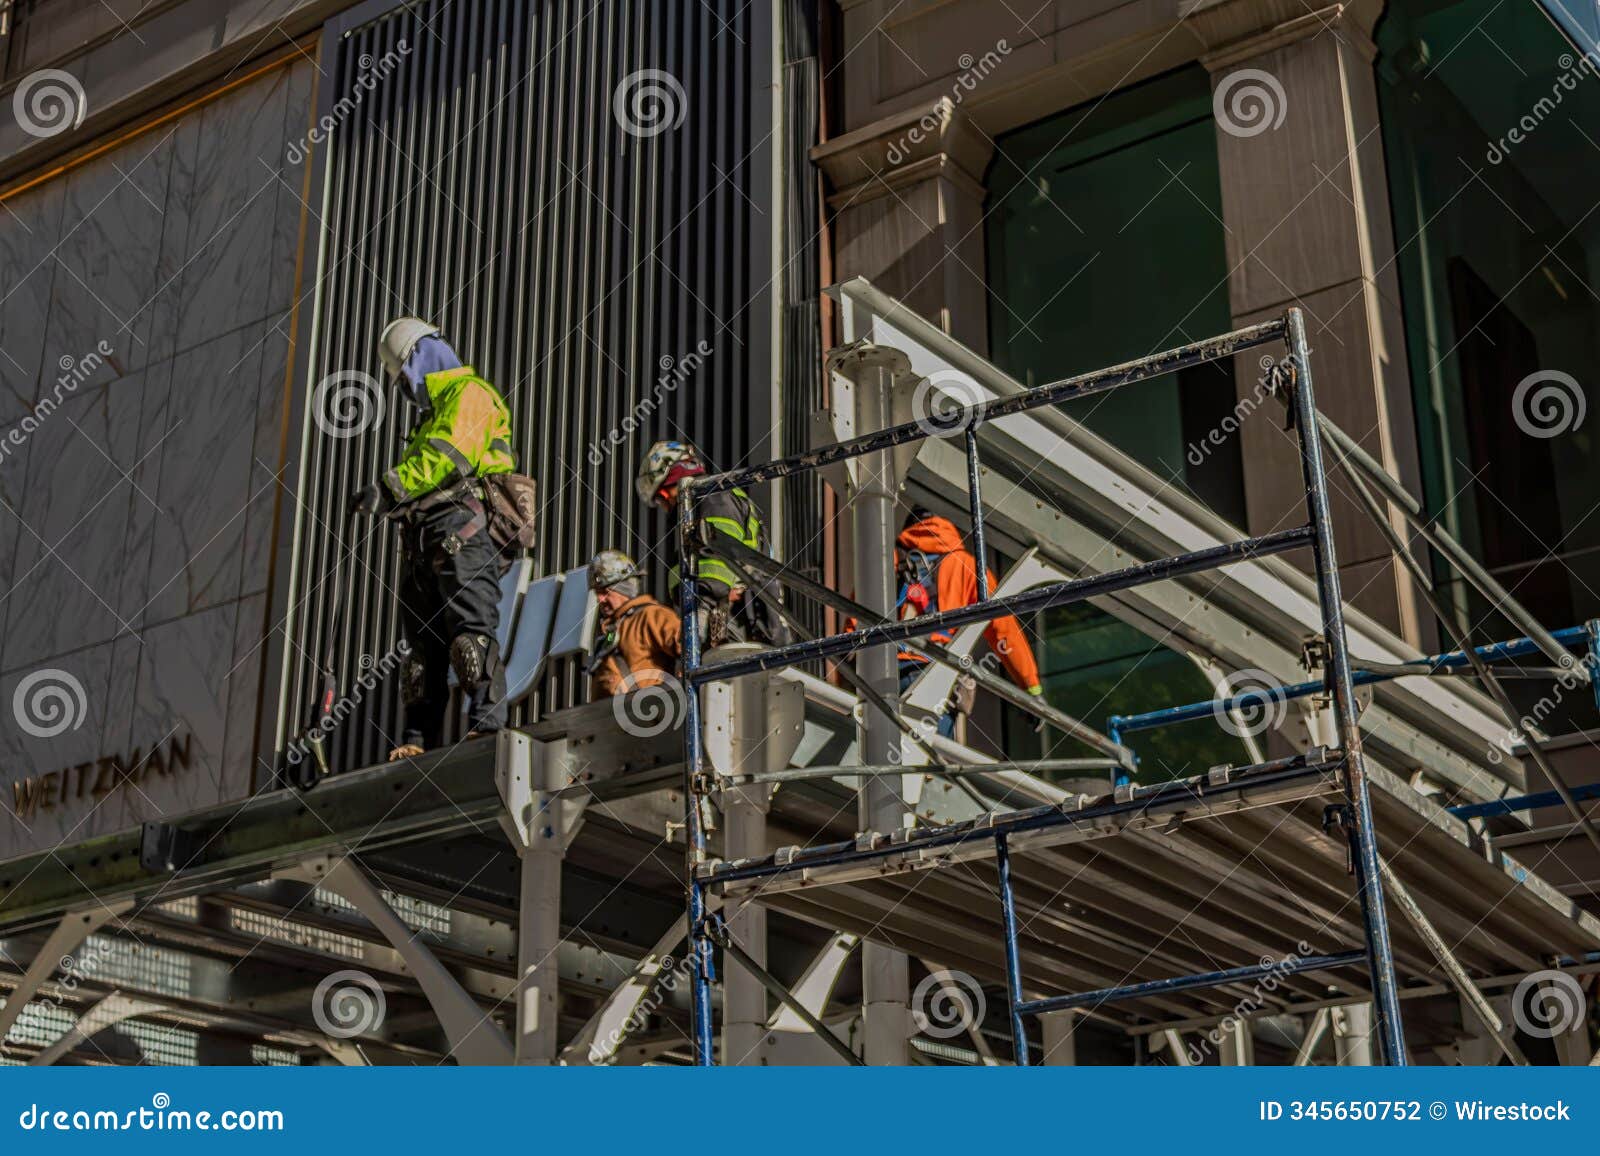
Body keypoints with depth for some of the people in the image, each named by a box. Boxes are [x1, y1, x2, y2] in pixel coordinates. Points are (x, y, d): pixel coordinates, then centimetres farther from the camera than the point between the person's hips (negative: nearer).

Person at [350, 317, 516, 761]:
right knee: (424, 641, 3)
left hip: (460, 529, -9)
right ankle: (419, 739, 1)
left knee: (471, 630, -17)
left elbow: (447, 453, -15)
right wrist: (389, 502, 8)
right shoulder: (433, 414, 34)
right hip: (421, 541, 9)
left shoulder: (469, 394, 3)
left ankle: (487, 721, -23)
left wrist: (390, 487, -22)